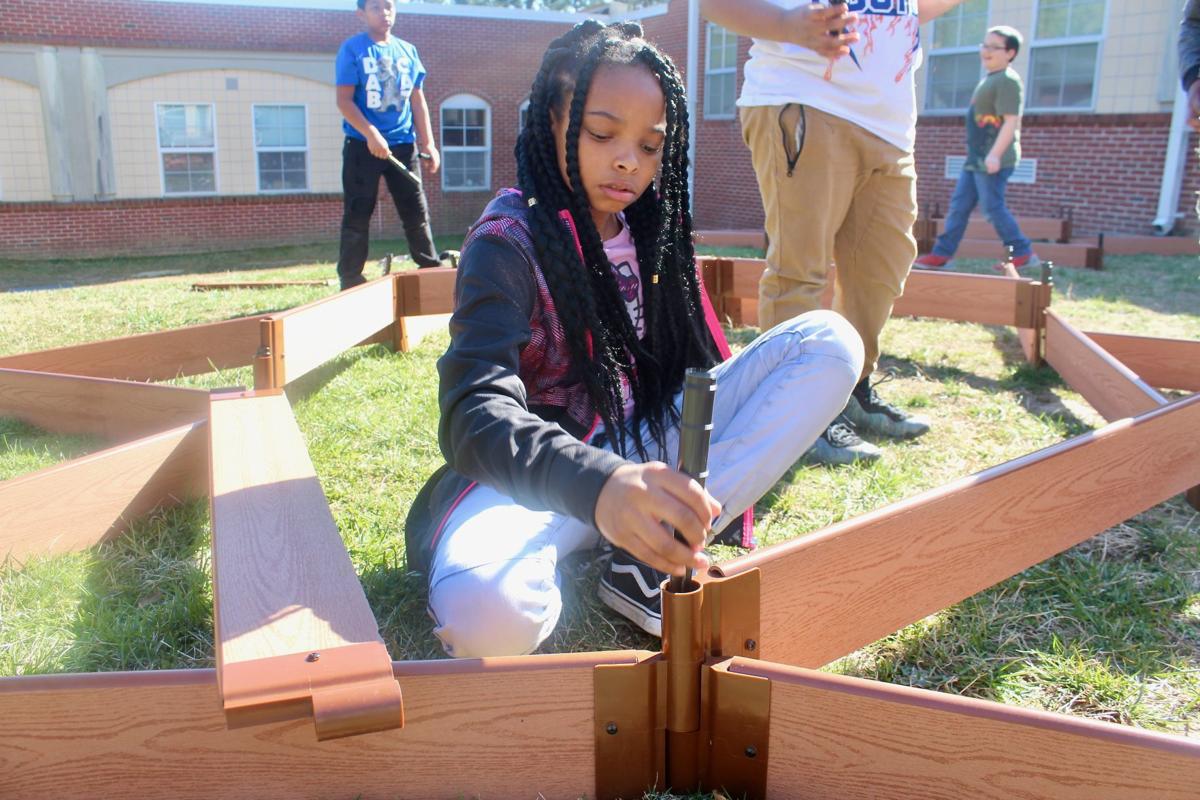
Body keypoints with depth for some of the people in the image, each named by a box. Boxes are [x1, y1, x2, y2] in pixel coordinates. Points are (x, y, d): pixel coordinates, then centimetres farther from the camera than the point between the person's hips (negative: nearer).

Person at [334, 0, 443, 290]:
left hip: (403, 144, 4)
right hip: (362, 144, -4)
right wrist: (371, 133, -22)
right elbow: (344, 100, -9)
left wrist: (428, 143, 5)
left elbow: (417, 100, 13)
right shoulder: (352, 49, -3)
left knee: (417, 212, 7)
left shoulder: (408, 51, 10)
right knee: (358, 215, 0)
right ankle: (350, 280, 7)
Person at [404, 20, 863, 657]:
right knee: (488, 613, -41)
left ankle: (648, 561, -18)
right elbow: (476, 411, -29)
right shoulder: (507, 241, -13)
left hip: (646, 452, 7)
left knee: (830, 344, -10)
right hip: (536, 476, -6)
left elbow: (696, 363, 12)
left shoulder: (652, 229, 5)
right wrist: (598, 485, -48)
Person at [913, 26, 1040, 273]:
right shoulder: (990, 78, 17)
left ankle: (1023, 253, 5)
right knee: (959, 205, 8)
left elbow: (1011, 120, -21)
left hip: (991, 160, -10)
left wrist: (995, 154, -29)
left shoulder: (1008, 80, -13)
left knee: (993, 207, -5)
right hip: (976, 158, 10)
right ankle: (942, 254, 11)